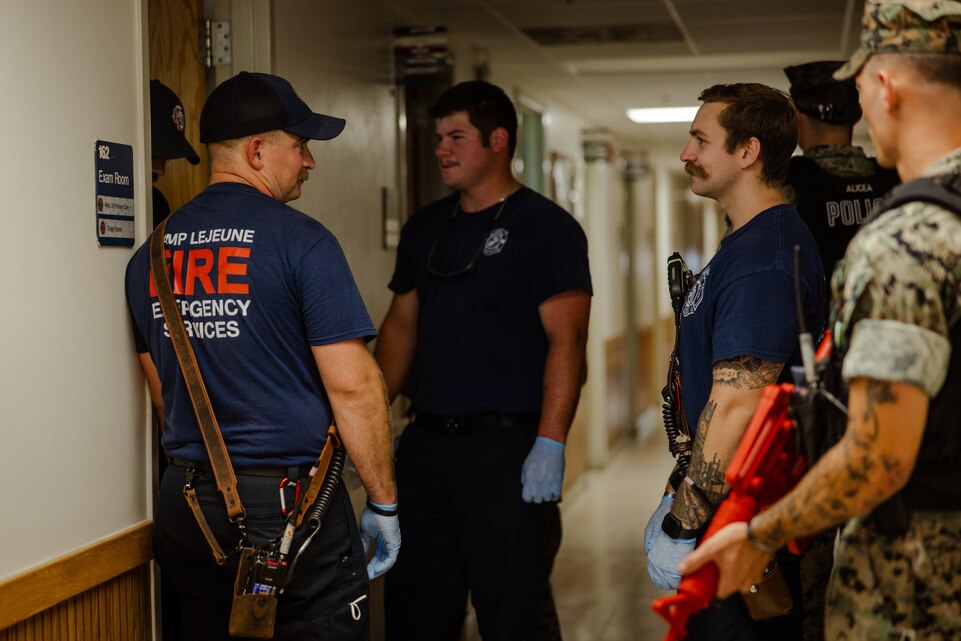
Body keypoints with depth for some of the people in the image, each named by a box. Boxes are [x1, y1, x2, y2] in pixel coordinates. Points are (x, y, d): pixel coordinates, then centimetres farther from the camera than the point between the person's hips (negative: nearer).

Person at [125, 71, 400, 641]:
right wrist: (384, 503, -7)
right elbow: (352, 384, -15)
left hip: (186, 505, 7)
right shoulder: (300, 240, -12)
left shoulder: (151, 252, 8)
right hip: (290, 502, -6)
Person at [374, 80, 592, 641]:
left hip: (509, 445, -6)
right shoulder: (426, 228, 14)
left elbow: (567, 338, -13)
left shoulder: (545, 226, -6)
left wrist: (551, 444, -21)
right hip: (425, 443, 7)